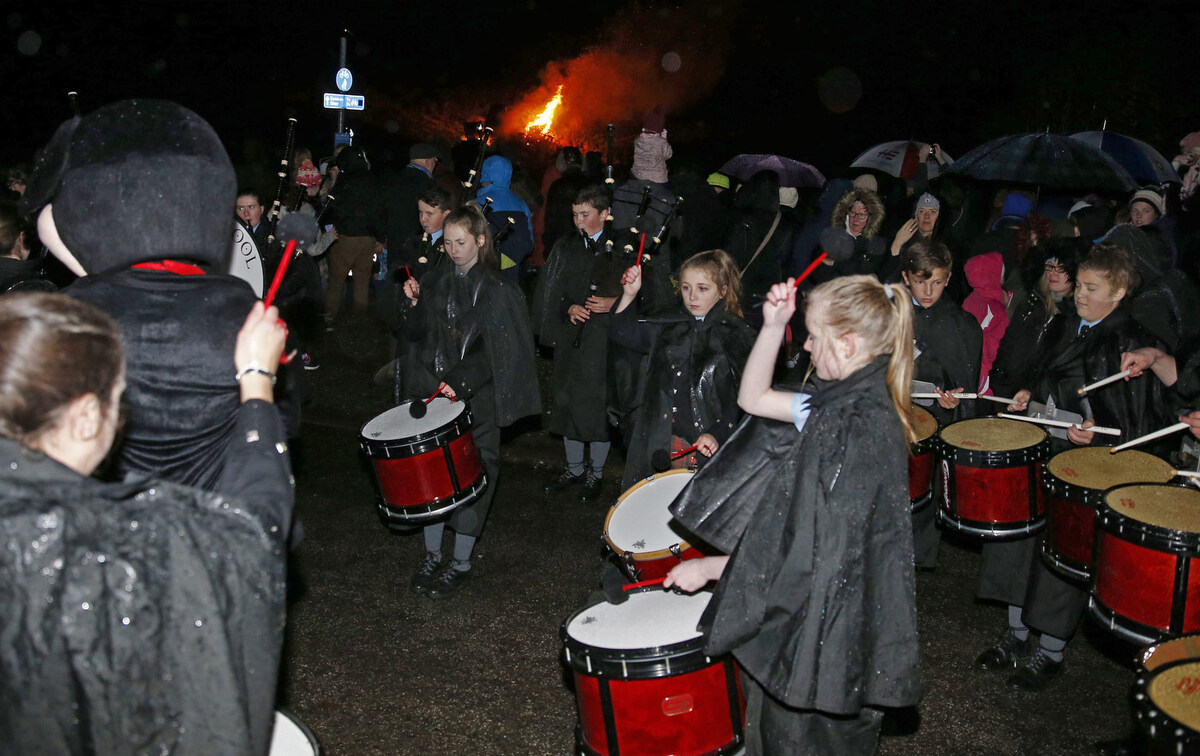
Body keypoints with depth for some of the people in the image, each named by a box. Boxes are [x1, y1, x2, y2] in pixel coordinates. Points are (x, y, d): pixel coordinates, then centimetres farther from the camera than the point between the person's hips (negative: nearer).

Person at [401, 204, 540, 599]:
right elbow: (416, 334, 11)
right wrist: (415, 304, -7)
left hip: (477, 398, -5)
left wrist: (462, 381, -20)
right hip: (433, 390, 5)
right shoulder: (435, 281, 8)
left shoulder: (497, 290, -8)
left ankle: (461, 562, 12)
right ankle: (432, 554, 21)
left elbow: (499, 351, -12)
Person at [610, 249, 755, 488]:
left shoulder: (739, 337, -4)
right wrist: (630, 295, 5)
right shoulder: (669, 328, 11)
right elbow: (623, 332, 20)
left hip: (709, 445, -4)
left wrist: (719, 434, -19)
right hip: (662, 441, 4)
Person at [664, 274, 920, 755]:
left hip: (825, 629, -8)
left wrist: (709, 568, -16)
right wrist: (773, 327, -6)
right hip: (811, 609, 9)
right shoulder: (840, 399, -1)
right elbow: (754, 399, 9)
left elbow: (810, 551, -26)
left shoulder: (859, 430, -29)